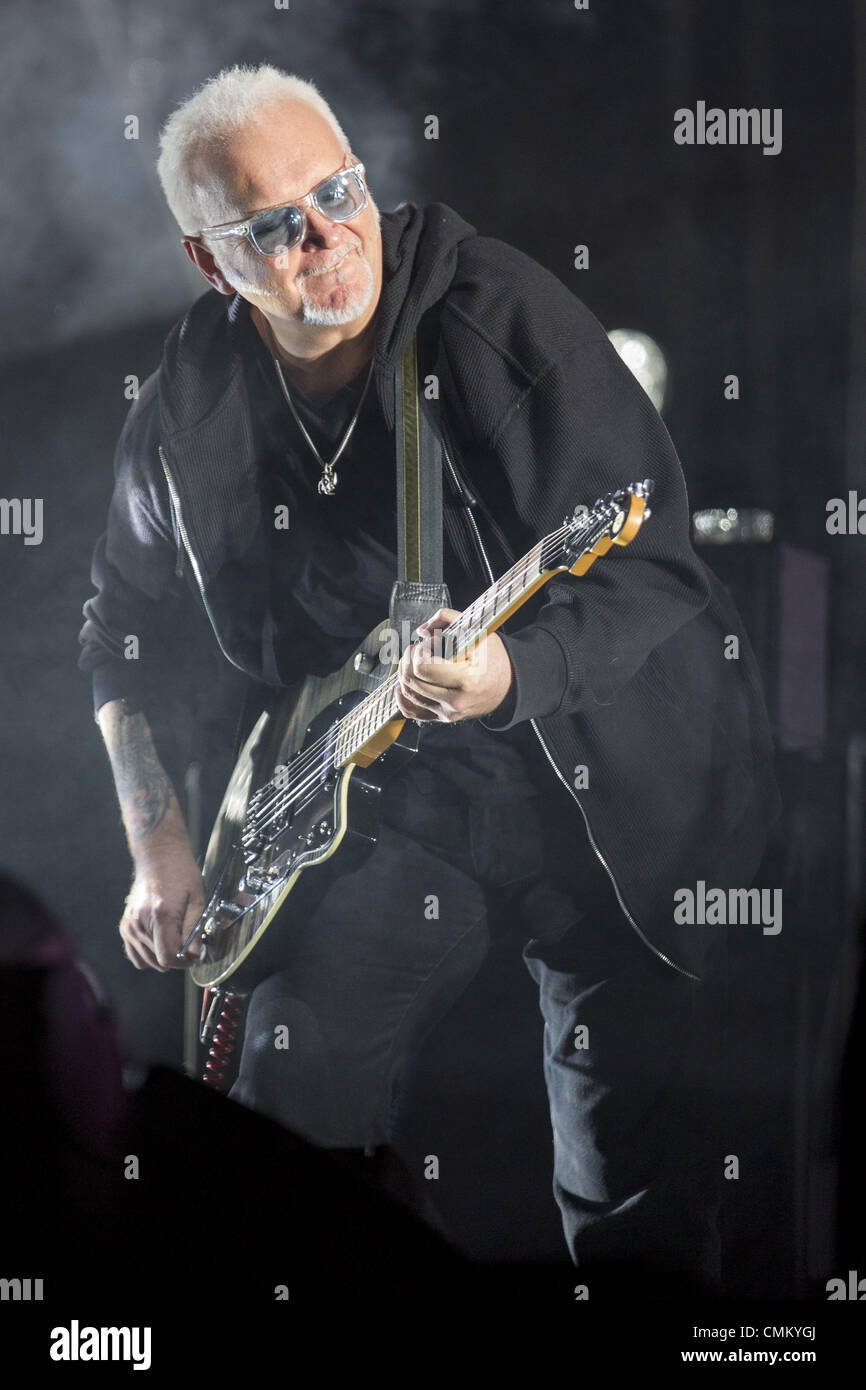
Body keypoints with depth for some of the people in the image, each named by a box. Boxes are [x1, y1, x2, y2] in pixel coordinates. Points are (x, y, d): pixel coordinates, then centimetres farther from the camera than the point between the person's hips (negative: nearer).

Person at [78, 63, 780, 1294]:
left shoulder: (504, 314, -16)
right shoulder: (189, 408, -2)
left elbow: (656, 569, -18)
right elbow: (127, 627, 13)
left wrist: (514, 669, -36)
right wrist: (160, 848, 5)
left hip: (615, 787, -3)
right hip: (399, 797, 3)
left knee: (641, 1210, -2)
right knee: (293, 1106, -9)